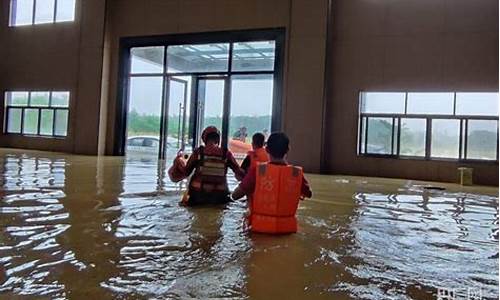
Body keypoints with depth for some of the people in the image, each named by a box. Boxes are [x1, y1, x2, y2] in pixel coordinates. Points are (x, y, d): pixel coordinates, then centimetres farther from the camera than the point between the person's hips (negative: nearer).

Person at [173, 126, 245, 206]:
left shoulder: (198, 152, -1)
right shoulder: (226, 154, 1)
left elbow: (185, 173, 4)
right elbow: (239, 173, 2)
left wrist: (178, 161, 19)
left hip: (198, 195, 0)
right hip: (219, 197, 1)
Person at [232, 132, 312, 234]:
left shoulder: (257, 171, -14)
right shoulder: (297, 173, -7)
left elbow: (235, 195, -7)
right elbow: (309, 194, 12)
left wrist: (248, 190, 11)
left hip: (261, 227, -2)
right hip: (287, 228, 3)